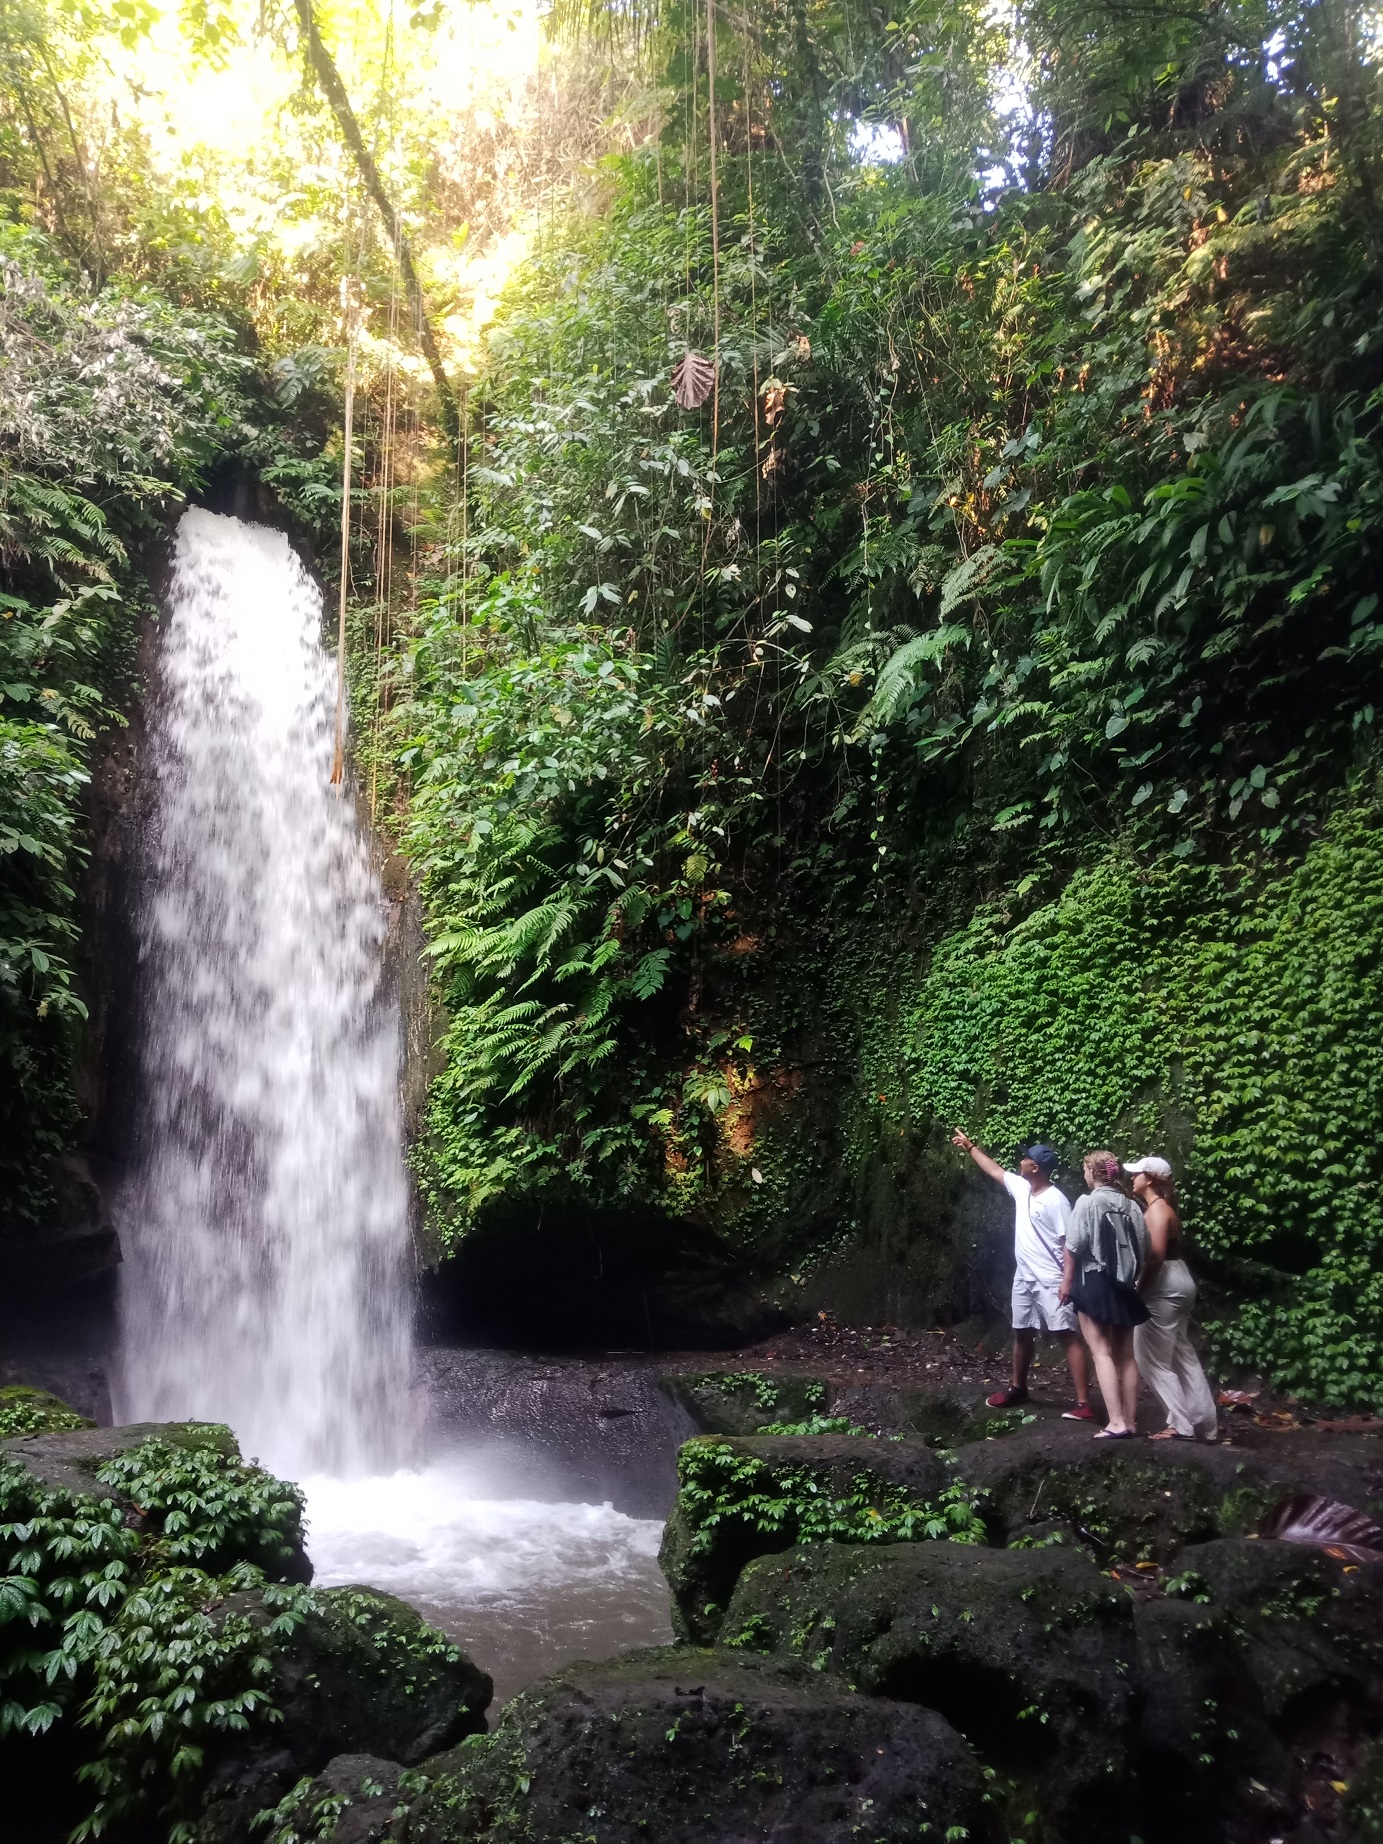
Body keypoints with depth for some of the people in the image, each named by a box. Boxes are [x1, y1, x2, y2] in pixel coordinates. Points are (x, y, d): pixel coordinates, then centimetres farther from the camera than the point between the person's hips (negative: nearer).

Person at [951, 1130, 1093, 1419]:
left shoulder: (1055, 1200, -17)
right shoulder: (1021, 1188, 6)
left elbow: (1071, 1243, -17)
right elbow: (994, 1170, 24)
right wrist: (970, 1146, 29)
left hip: (1050, 1282, -9)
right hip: (1024, 1278, 9)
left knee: (1068, 1337, -8)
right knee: (1022, 1334, 21)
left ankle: (1084, 1404, -10)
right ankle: (1017, 1388, 39)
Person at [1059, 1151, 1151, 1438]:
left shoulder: (1087, 1202, -10)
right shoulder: (1131, 1206, 4)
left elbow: (1074, 1247, -10)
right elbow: (1143, 1251, 4)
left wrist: (1067, 1280, 0)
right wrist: (1133, 1279, 16)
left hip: (1094, 1281, -5)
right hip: (1123, 1286, 5)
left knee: (1102, 1352, -5)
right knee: (1126, 1354, 11)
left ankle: (1116, 1422, -12)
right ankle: (1130, 1421, 15)